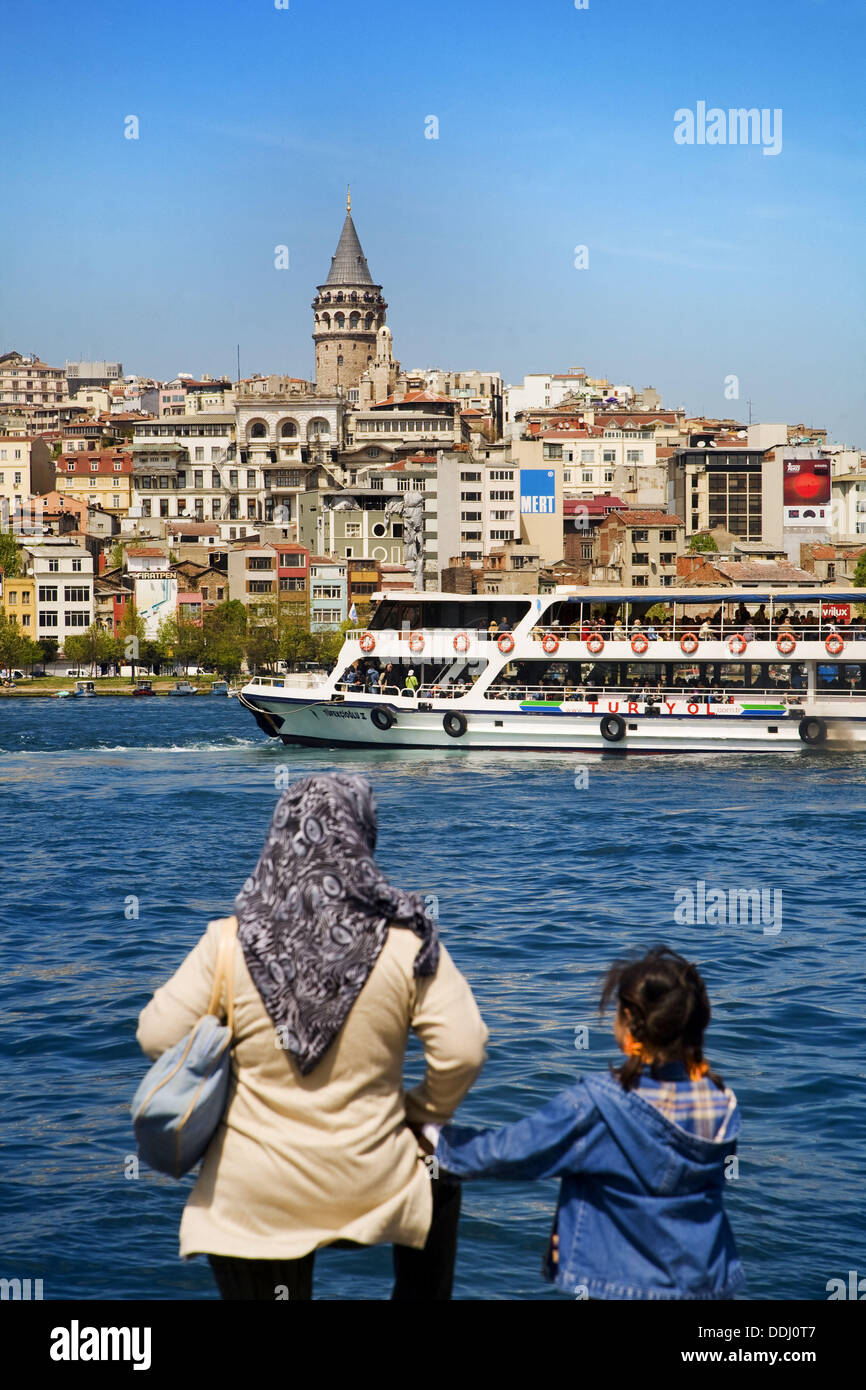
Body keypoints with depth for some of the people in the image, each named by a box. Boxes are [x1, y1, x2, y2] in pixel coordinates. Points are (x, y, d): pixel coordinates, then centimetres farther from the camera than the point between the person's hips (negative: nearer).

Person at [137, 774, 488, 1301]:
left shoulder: (230, 944, -9)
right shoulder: (406, 942, -10)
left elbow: (158, 1036, -8)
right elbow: (462, 1052, -11)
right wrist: (425, 1112, 8)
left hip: (251, 1201, 0)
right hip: (370, 1188, 0)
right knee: (441, 1178, 33)